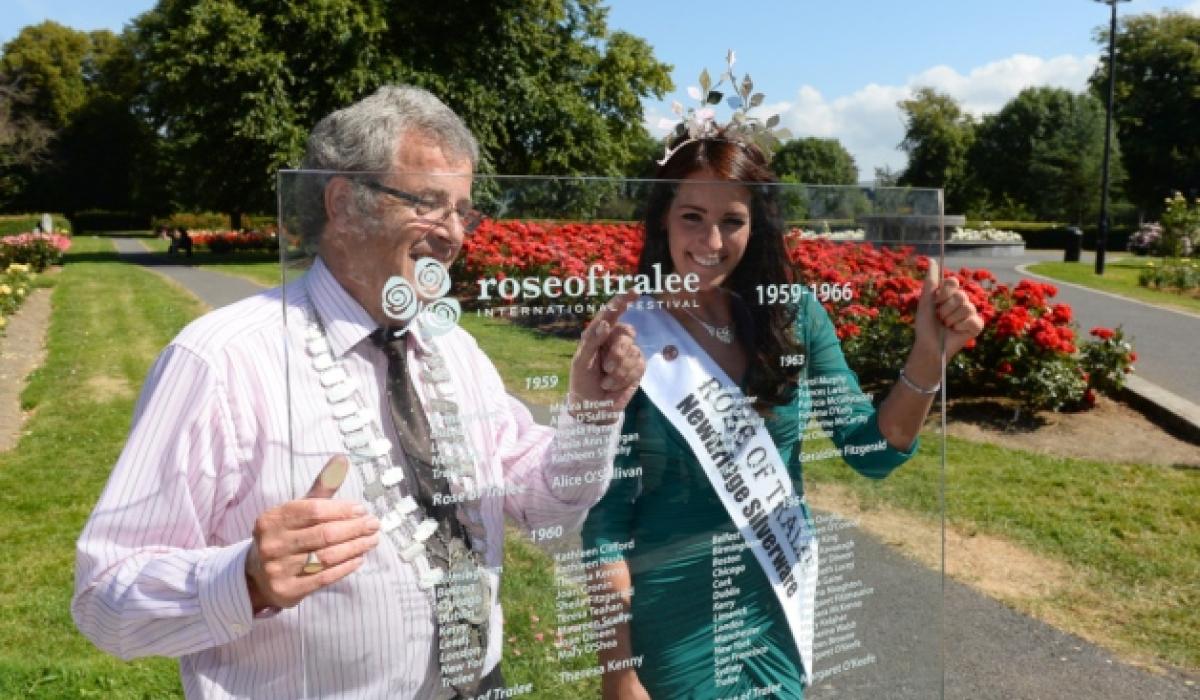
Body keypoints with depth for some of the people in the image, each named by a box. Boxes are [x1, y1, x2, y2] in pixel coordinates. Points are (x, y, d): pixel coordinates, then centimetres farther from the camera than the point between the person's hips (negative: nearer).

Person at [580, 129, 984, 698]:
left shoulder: (795, 316, -6)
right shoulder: (629, 336, -17)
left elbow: (872, 453, -4)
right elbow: (606, 514, -13)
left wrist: (928, 356, -21)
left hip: (781, 601, 4)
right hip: (673, 612, -4)